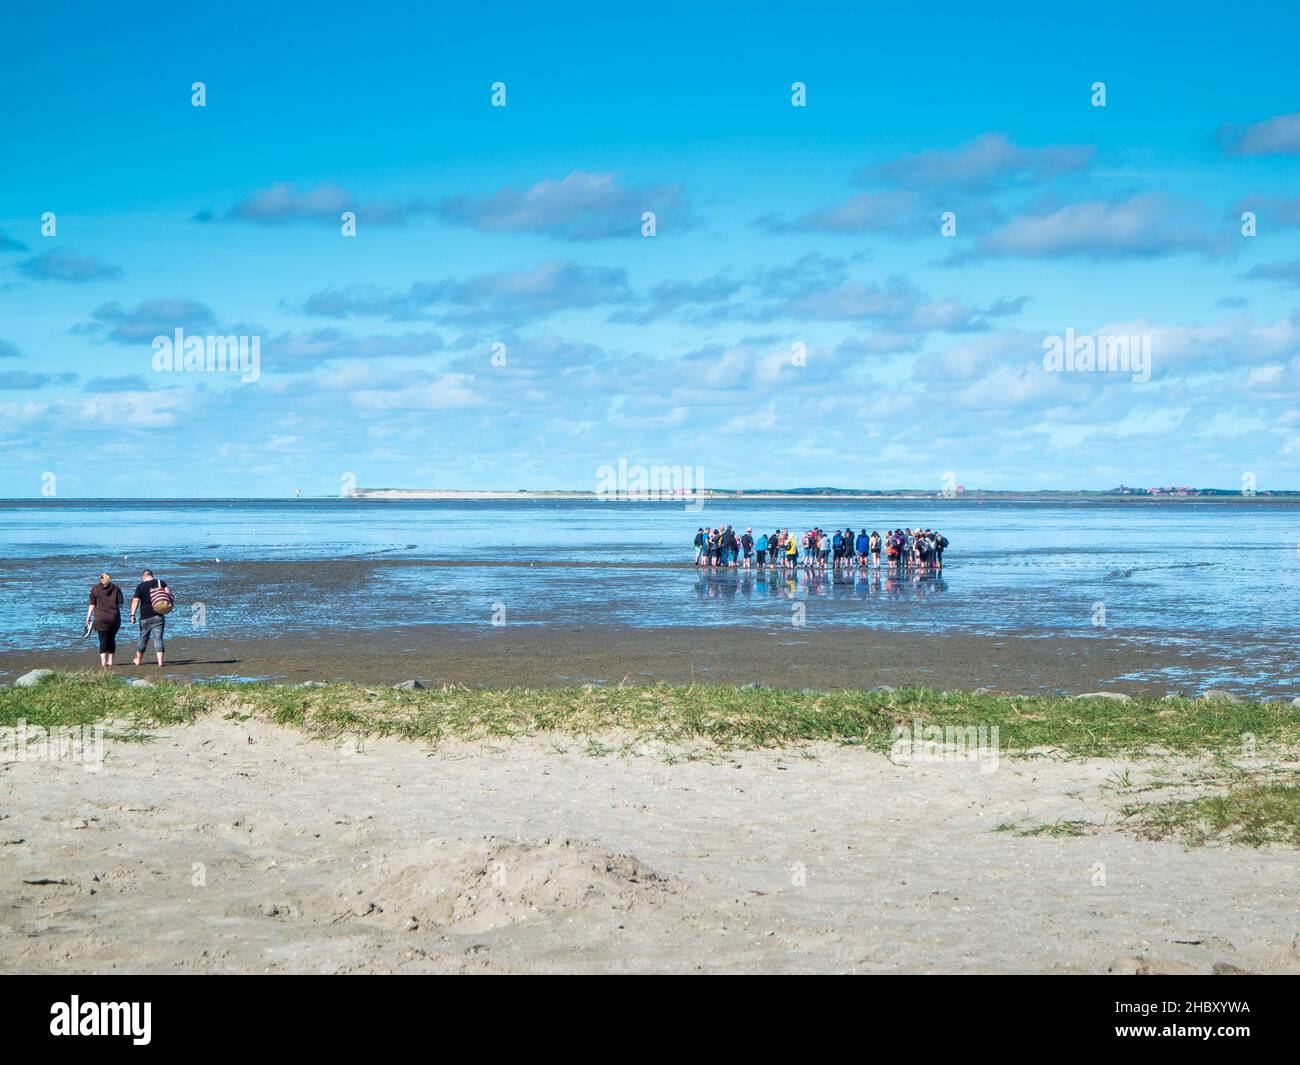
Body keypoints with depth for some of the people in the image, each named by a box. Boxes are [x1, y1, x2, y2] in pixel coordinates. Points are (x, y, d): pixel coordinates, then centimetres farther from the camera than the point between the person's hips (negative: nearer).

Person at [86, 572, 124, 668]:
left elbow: (92, 605, -2)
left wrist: (88, 617, 3)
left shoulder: (95, 589, 1)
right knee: (112, 639, 14)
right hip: (114, 618, 2)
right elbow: (120, 604, 3)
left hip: (100, 619, -2)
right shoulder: (116, 588, 5)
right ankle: (110, 662, 20)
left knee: (103, 640, -2)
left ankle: (103, 662, -18)